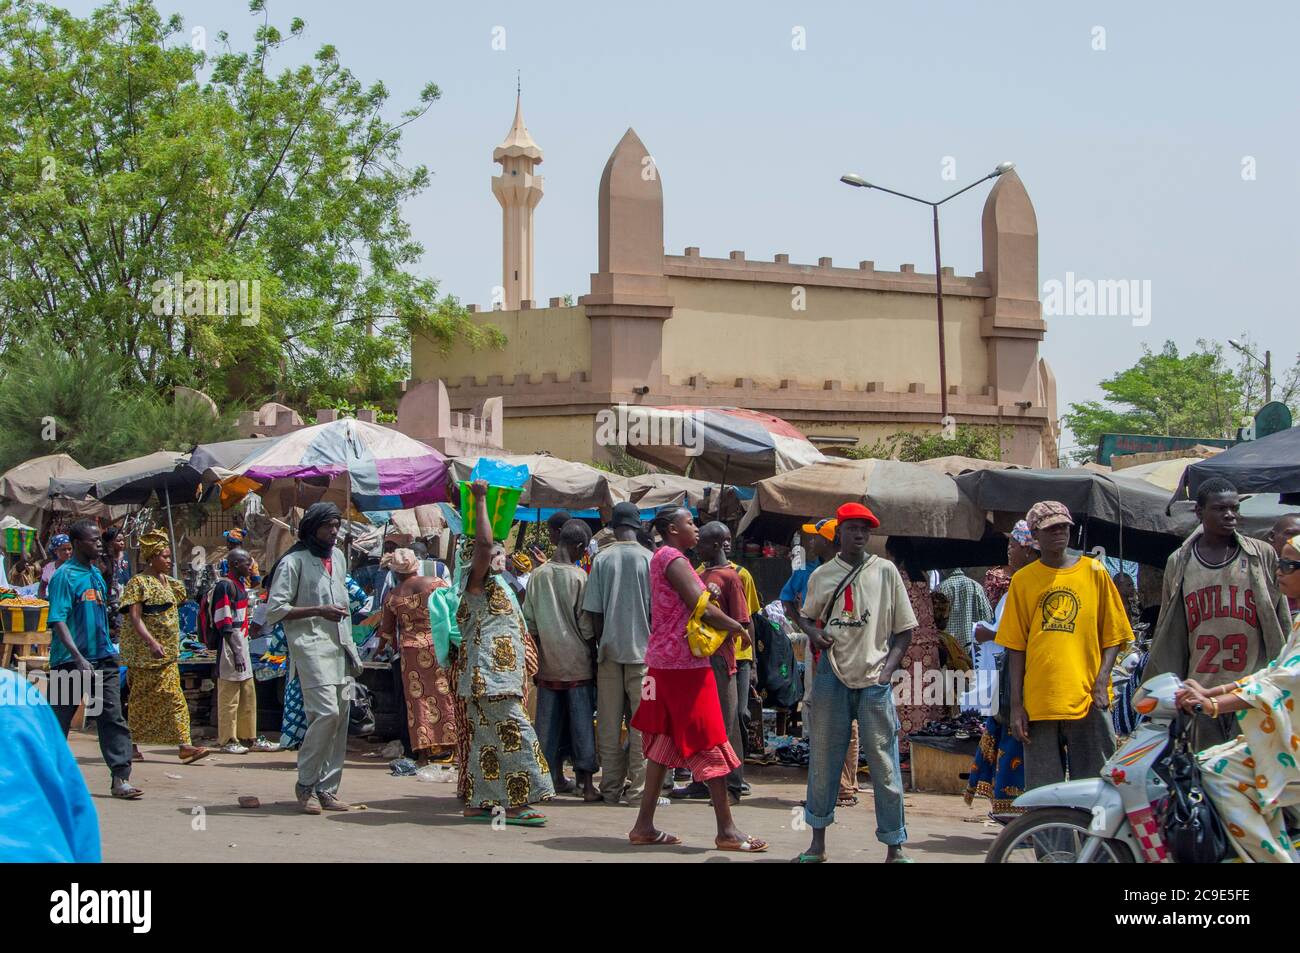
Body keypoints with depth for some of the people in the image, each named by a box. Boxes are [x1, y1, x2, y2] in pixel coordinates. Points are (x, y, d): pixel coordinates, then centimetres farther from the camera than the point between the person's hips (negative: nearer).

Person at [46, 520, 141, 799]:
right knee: (59, 721, 6)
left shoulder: (97, 574, 12)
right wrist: (79, 658, -27)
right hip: (71, 661, -6)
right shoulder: (64, 576, -11)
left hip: (102, 658, 6)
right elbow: (58, 620, -18)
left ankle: (121, 778, -6)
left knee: (113, 718, -3)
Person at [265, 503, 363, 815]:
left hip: (339, 645, 8)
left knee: (341, 715, 4)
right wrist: (319, 611, -17)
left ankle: (327, 788, 10)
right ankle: (306, 784, -5)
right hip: (311, 645, -8)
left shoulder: (338, 557, 17)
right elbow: (275, 610, -10)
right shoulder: (294, 562, -6)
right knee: (326, 712, -19)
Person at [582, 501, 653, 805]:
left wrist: (600, 641, 11)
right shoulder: (648, 559, -4)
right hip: (642, 648, -2)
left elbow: (593, 610, 0)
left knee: (609, 723, 7)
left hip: (609, 648, 2)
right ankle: (637, 788, 0)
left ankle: (611, 787, 9)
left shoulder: (602, 559, 0)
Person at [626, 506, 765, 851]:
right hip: (684, 662, -10)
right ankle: (727, 830, -3)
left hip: (663, 660, 10)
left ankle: (644, 825, 10)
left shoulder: (660, 558, 17)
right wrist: (738, 627, -10)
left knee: (663, 742, 11)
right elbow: (700, 606, -21)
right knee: (709, 745, -6)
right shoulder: (674, 560, -14)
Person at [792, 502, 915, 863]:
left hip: (874, 680, -2)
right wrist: (813, 632, -1)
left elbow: (904, 629, 5)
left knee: (884, 762, -2)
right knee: (822, 758, 6)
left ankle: (895, 847, 2)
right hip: (832, 677, 2)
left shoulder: (885, 571, 4)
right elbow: (805, 615, 23)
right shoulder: (822, 575, 9)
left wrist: (887, 669, -7)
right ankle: (817, 843, 17)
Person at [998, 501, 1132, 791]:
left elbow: (1113, 636, 7)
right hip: (1039, 704, 1)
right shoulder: (1023, 580, 8)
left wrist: (1101, 683, -7)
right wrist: (1016, 704, 2)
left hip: (1087, 701, -1)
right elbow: (1016, 646, 8)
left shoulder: (1094, 572, 7)